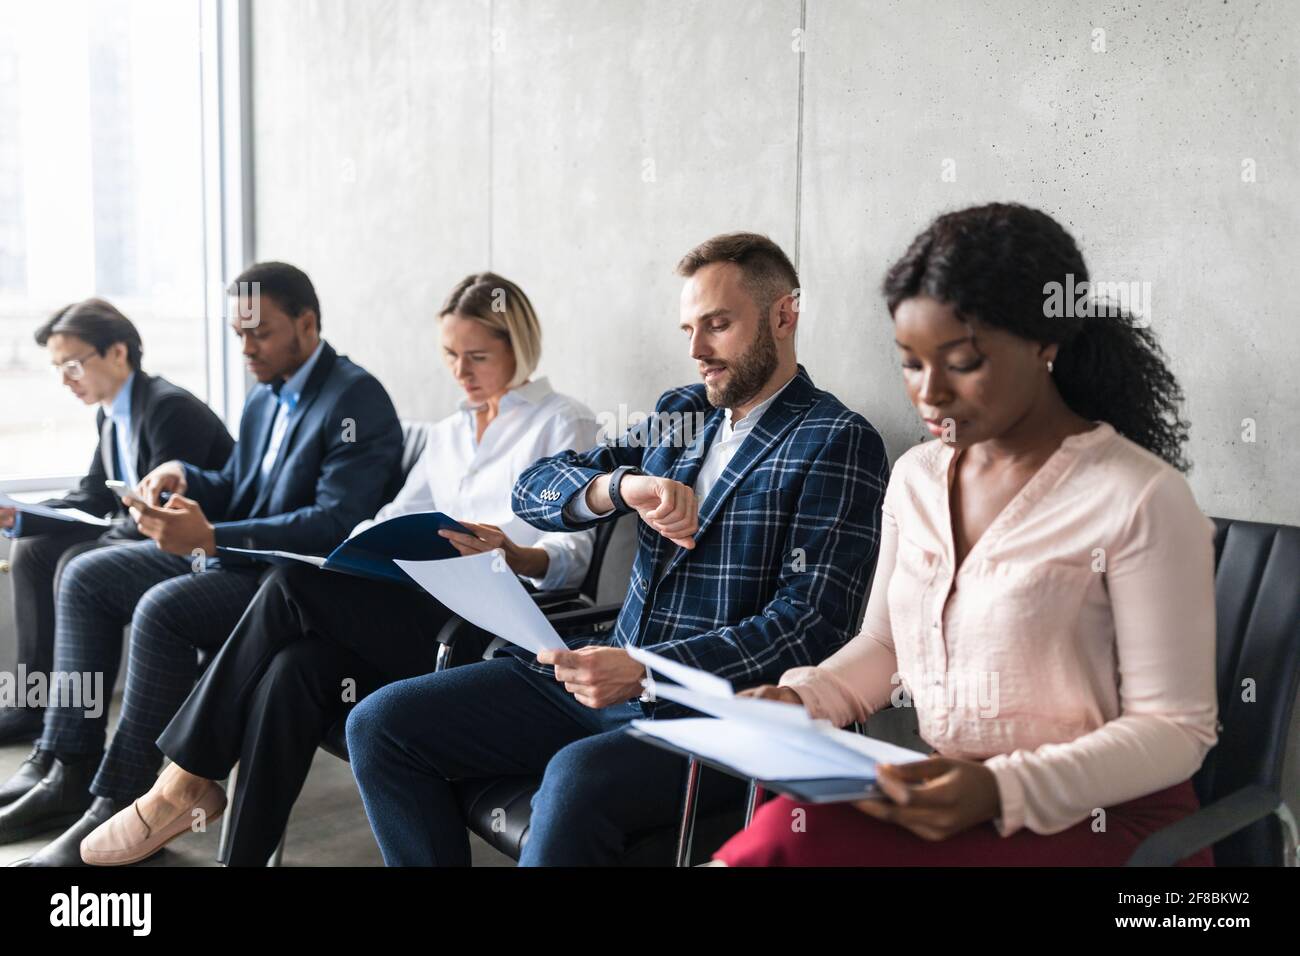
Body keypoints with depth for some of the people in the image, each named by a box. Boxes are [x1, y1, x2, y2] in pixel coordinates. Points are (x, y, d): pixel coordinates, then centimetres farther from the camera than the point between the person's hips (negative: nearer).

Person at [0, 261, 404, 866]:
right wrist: (184, 477, -2)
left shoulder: (357, 399, -15)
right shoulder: (265, 400, 15)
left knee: (163, 608, -30)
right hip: (233, 559, 10)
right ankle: (70, 777, 3)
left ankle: (119, 805, -18)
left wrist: (211, 539, -31)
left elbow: (337, 523, -26)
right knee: (86, 577, 4)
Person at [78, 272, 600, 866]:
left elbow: (573, 555, -7)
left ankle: (187, 782, -13)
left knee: (296, 586, -22)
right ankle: (241, 855, -20)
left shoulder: (563, 424, 4)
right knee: (297, 667, -26)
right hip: (428, 616, 6)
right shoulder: (449, 433, 26)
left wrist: (513, 554, -28)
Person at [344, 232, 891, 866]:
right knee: (380, 724, -4)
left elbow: (812, 623, -14)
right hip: (619, 672, 7)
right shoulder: (680, 415, 15)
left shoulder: (837, 444, -5)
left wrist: (645, 669, -24)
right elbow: (534, 491, 8)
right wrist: (623, 486, -15)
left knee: (577, 778, -37)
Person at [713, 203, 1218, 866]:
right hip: (941, 796, 5)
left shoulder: (1138, 499, -12)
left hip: (1098, 820, -5)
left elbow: (1174, 729, -11)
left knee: (788, 840, -28)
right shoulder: (915, 476, 7)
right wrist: (804, 698, -3)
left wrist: (1004, 790, -24)